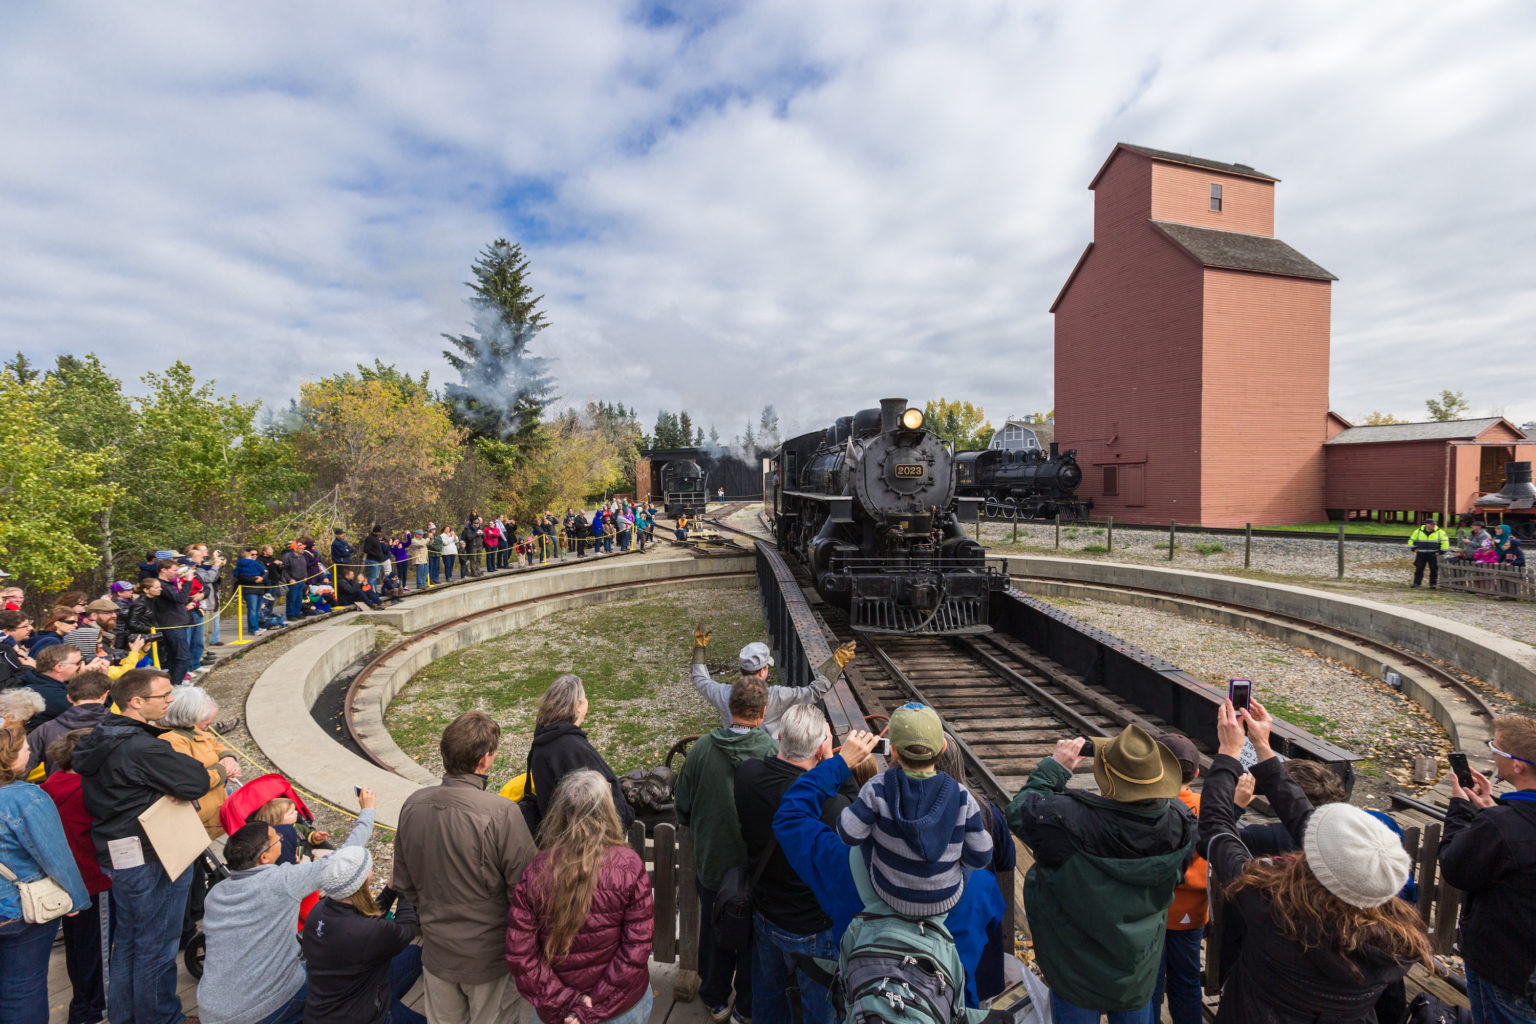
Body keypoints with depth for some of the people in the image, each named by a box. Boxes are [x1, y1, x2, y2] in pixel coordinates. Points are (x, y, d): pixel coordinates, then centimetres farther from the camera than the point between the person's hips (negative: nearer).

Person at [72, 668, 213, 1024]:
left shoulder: (101, 738, 4)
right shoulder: (142, 748, -28)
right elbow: (196, 781, -31)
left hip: (118, 857, 10)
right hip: (152, 860, -10)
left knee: (127, 940, 24)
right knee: (156, 947, 8)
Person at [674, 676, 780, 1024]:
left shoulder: (703, 748, -17)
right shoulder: (774, 752, -24)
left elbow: (682, 808, -5)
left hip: (711, 862, 2)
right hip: (759, 866, -2)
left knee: (714, 933, 24)